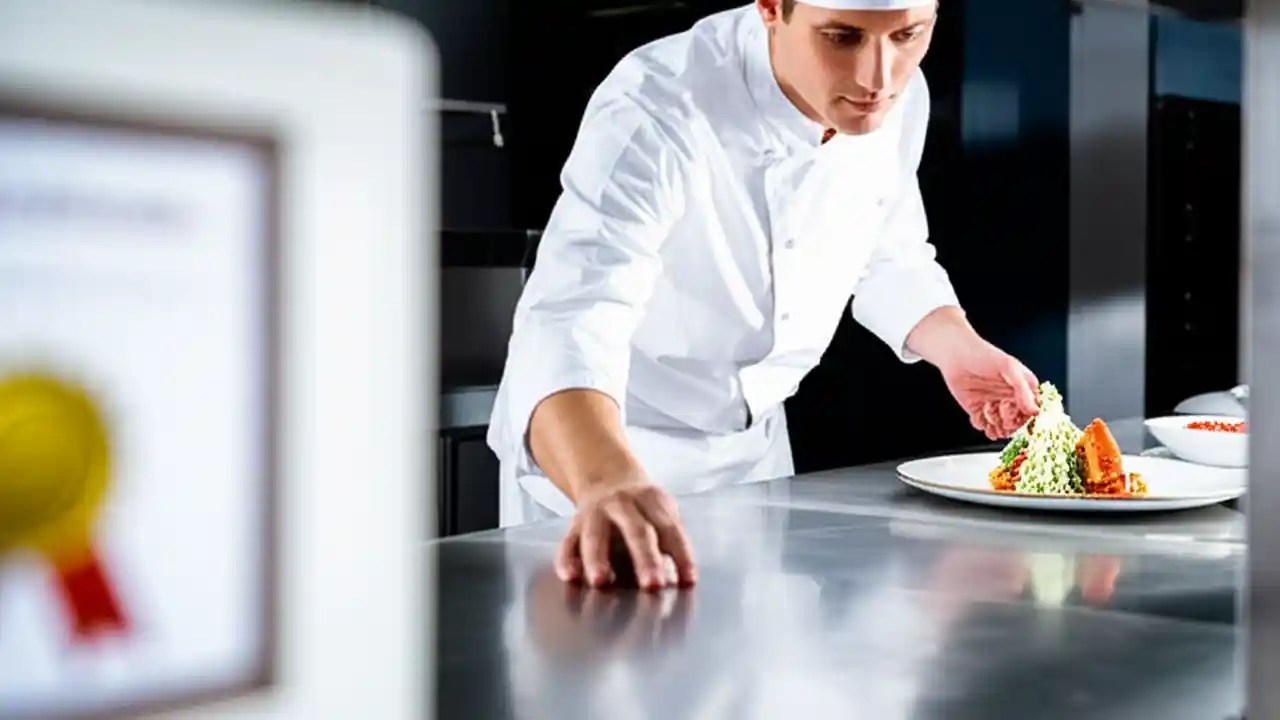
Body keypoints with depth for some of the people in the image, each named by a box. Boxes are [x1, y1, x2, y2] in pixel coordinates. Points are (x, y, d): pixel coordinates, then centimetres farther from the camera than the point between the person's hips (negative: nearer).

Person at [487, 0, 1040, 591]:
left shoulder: (902, 97, -12)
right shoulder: (654, 113, -32)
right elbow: (570, 325, -45)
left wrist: (958, 348, -12)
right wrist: (608, 483, -64)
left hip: (754, 446, 6)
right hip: (588, 459, -6)